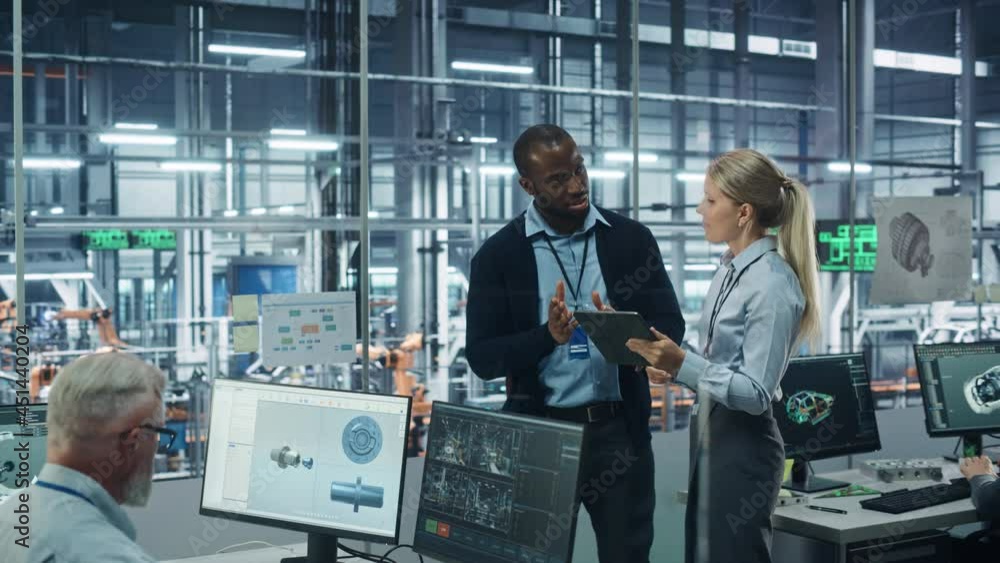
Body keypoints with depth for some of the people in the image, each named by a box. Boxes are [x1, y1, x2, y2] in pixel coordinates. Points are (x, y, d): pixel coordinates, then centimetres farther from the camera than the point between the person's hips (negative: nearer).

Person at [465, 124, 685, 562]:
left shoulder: (631, 239, 1)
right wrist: (548, 335, -23)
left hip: (619, 431, 1)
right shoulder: (498, 255, -3)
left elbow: (670, 329, 0)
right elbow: (482, 359, -6)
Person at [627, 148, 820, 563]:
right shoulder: (730, 270, 9)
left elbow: (756, 393, -20)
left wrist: (683, 365, -29)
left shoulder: (772, 283, -19)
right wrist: (673, 368, 1)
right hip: (710, 433, 9)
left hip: (742, 446, -9)